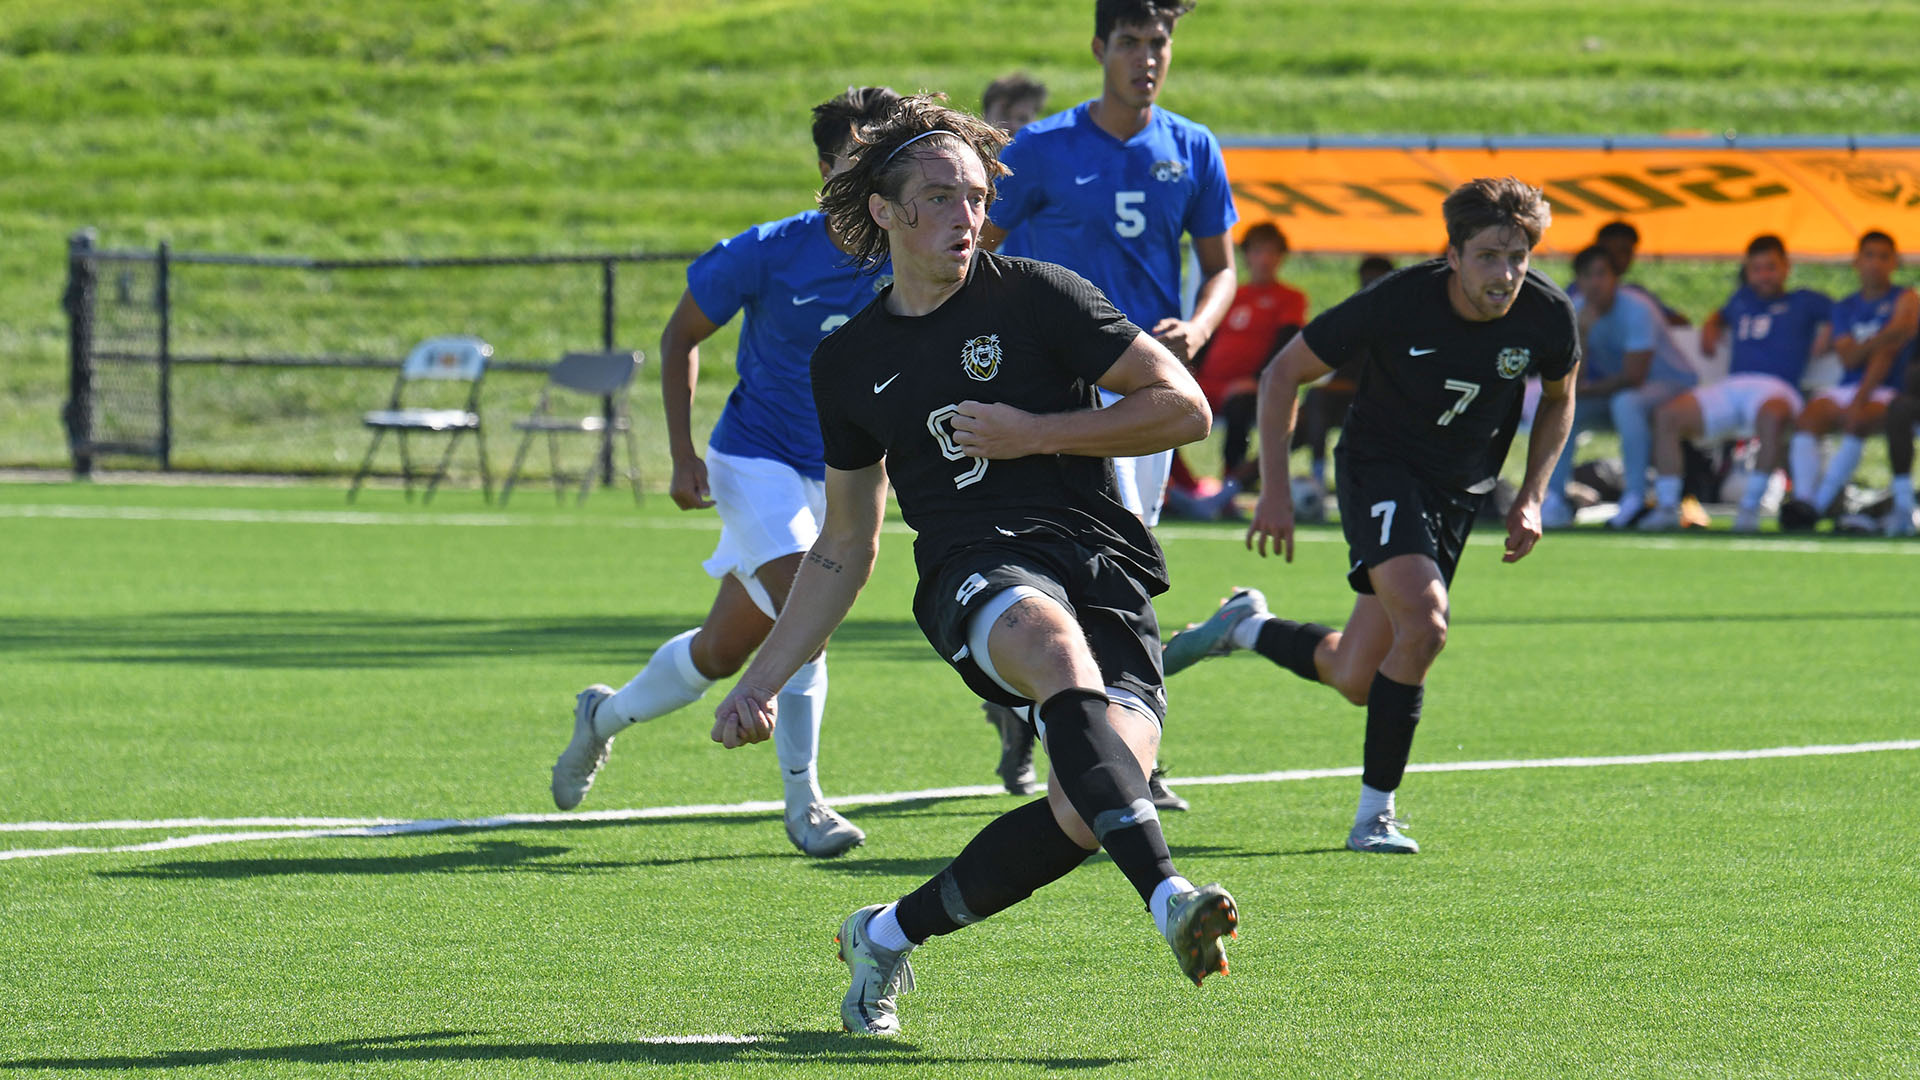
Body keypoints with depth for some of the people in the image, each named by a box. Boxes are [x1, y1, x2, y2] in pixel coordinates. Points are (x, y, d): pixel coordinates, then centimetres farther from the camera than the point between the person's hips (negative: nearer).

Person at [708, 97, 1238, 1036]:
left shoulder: (1037, 298, 6)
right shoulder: (850, 361, 18)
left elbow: (1183, 406, 4)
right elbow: (844, 551, 27)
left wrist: (1036, 434, -4)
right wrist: (762, 681, 22)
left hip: (1104, 572, -1)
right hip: (975, 572, 1)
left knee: (1089, 811, -24)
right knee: (1058, 646, -38)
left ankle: (889, 934, -1)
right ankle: (1167, 897, -51)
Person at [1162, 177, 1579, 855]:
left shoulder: (1546, 316, -14)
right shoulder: (1399, 302, -24)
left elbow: (1558, 399, 10)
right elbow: (1284, 373, -10)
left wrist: (1532, 497, -1)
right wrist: (1274, 491, -11)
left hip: (1461, 493, 5)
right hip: (1380, 468, -5)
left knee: (1357, 681, 4)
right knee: (1424, 624, -29)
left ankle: (1245, 626, 35)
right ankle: (1374, 816, -16)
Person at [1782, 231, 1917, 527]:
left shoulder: (1904, 300, 6)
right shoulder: (1845, 308, 19)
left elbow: (1887, 352, -7)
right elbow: (1848, 358, 3)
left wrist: (1860, 399, -20)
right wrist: (1878, 340, -18)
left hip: (1884, 391, -4)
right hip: (1846, 389, 4)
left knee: (1857, 421, -36)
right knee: (1808, 417, -28)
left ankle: (1820, 503, -37)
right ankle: (1803, 499, -39)